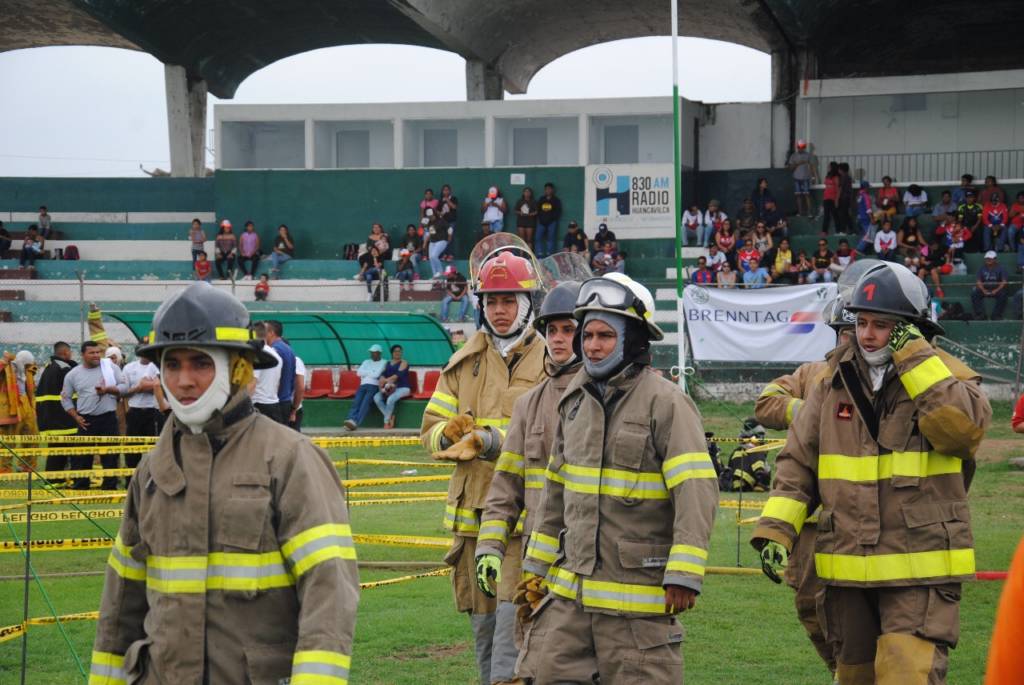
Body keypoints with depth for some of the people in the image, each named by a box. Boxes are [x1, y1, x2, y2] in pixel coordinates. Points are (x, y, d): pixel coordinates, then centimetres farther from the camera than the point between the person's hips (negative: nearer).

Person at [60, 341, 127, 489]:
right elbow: (65, 398, 11)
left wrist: (108, 389, -15)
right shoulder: (73, 374, 5)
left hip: (108, 417, 0)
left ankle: (110, 486, 9)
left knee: (110, 455, 2)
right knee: (82, 455, 0)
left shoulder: (111, 367, 3)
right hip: (86, 420, 0)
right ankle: (80, 486, 7)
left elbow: (124, 387, 1)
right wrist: (76, 417, 0)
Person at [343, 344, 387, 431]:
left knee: (366, 401, -32)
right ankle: (350, 420, -46)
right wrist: (371, 372, 2)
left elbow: (376, 375, -5)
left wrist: (366, 373, 7)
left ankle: (355, 422, -49)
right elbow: (359, 372, 8)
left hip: (374, 386, -4)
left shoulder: (383, 363, 10)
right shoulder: (366, 362, 26)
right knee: (356, 401, -26)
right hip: (363, 386, 4)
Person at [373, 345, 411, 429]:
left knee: (391, 399, -36)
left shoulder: (403, 363, 3)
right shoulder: (388, 364, 20)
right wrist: (381, 382, -16)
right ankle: (391, 417, -17)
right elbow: (383, 375, 6)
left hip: (403, 388, -6)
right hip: (390, 388, 6)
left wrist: (386, 380, -17)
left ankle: (386, 421, -20)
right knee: (376, 397, -23)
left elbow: (399, 374, -12)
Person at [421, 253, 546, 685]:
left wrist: (489, 440, -25)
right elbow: (430, 430, 12)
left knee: (513, 616, -15)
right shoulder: (464, 362, 15)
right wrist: (449, 434, -12)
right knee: (482, 621, 12)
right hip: (472, 514, 5)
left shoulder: (550, 362, -2)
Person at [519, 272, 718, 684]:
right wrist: (538, 565, 21)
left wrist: (684, 573, -22)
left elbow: (697, 490, -16)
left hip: (639, 594, -7)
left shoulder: (666, 403, -10)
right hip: (570, 588, 7)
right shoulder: (576, 400, 13)